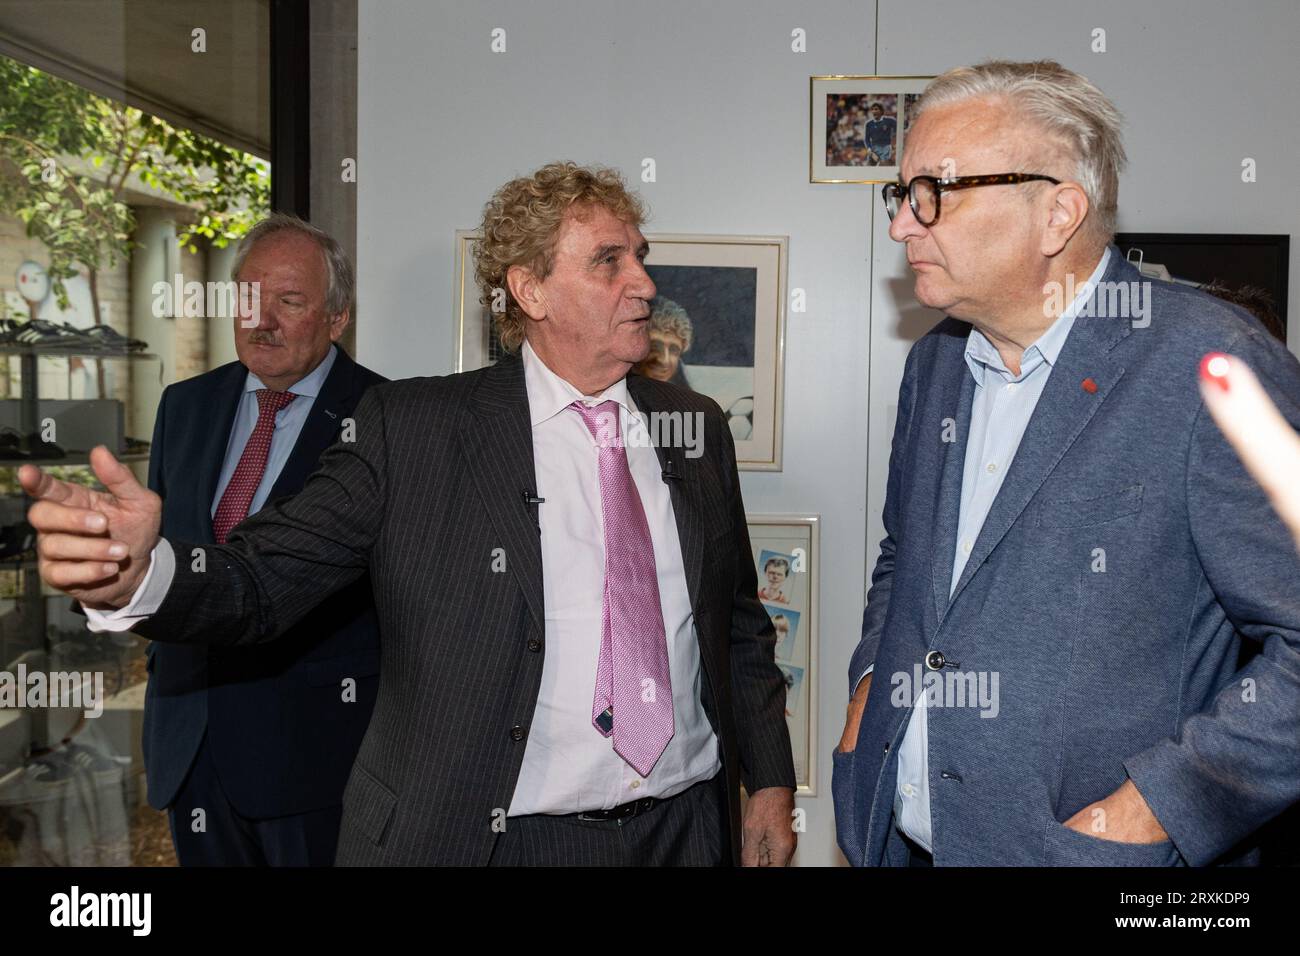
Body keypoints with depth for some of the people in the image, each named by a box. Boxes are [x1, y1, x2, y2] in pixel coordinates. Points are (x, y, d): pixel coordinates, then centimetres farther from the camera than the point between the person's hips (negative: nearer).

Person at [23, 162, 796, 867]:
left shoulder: (698, 428, 4)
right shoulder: (412, 427, -7)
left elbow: (740, 626, 10)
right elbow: (268, 578, -13)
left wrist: (770, 784, 8)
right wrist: (141, 572, -32)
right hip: (482, 837, -3)